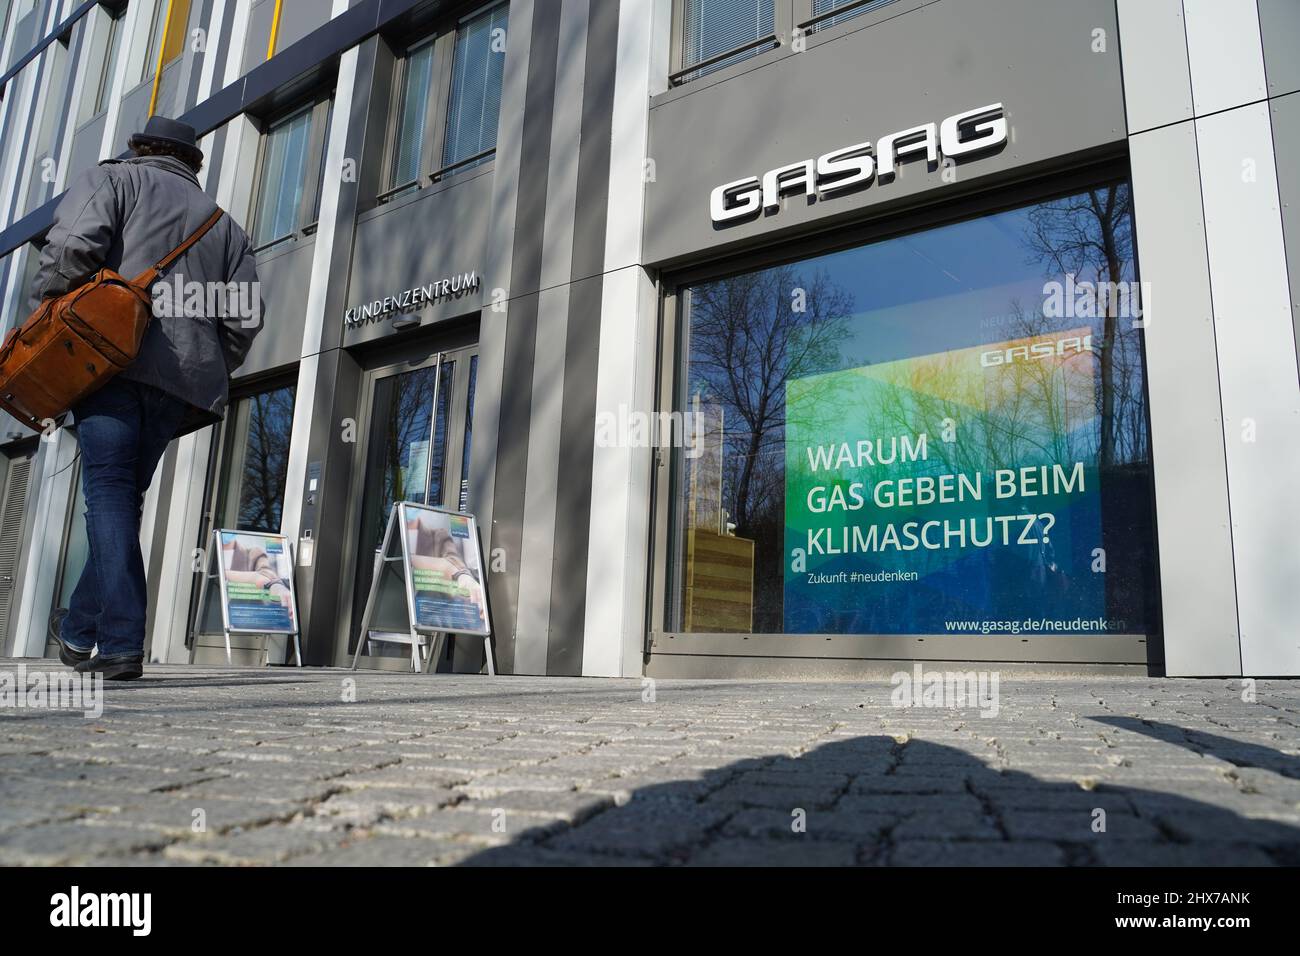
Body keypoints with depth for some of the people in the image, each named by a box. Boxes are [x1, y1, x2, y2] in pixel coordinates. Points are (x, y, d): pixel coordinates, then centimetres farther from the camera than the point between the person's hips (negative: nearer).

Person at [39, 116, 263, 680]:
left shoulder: (114, 179, 15)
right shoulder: (223, 224, 27)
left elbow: (75, 243, -7)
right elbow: (245, 317, 13)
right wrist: (209, 373, 18)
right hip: (183, 376, 5)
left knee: (109, 491, -7)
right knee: (123, 497, 12)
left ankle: (121, 643, -16)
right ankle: (79, 630, 22)